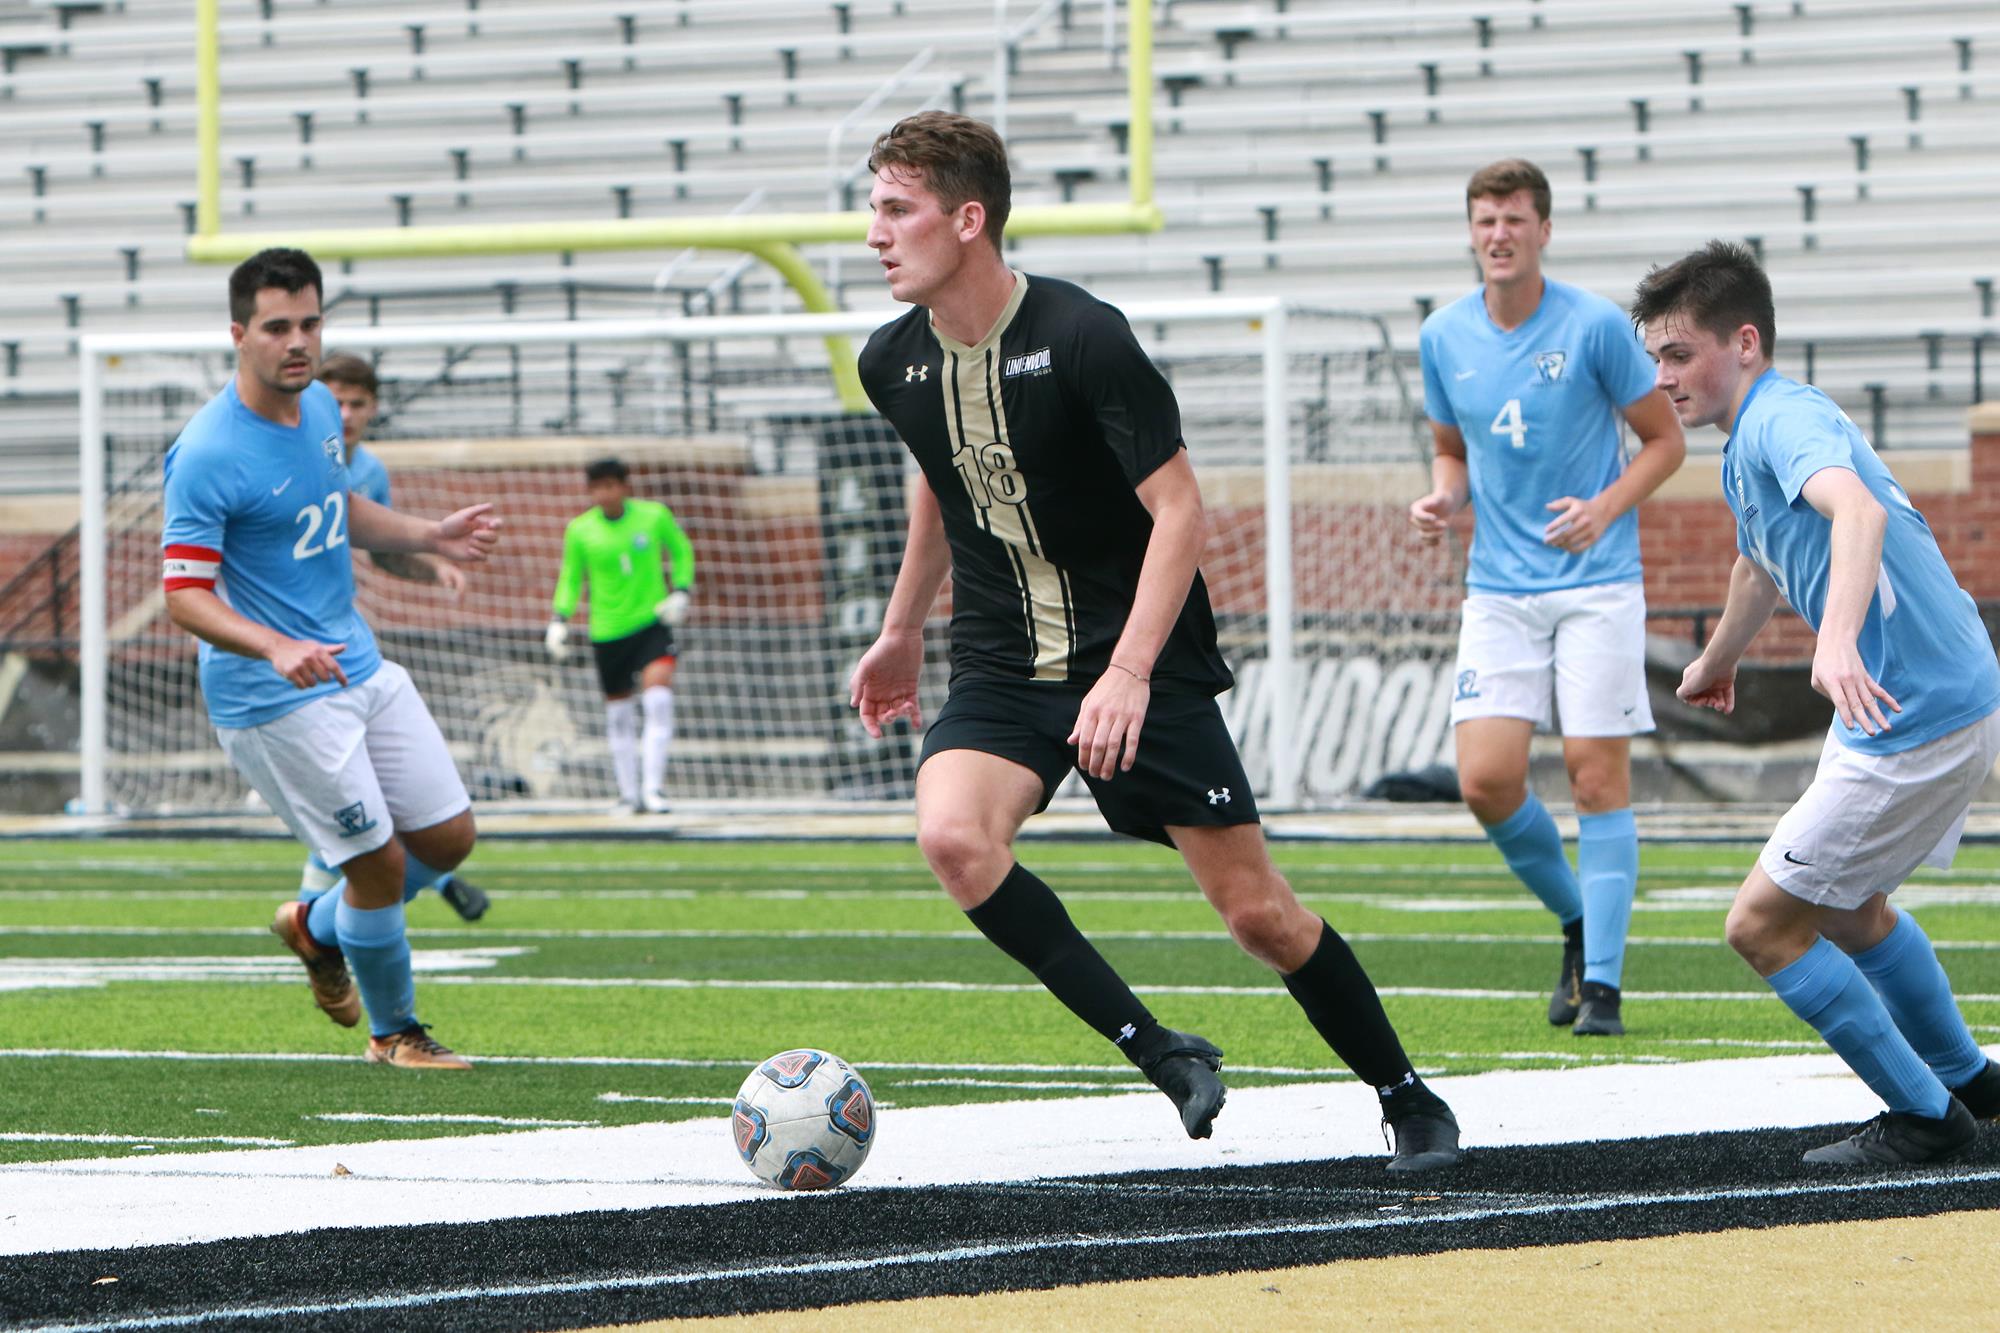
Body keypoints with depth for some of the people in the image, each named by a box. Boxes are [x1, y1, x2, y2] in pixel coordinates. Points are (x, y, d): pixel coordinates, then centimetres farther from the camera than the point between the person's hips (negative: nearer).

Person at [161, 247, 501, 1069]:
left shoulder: (319, 407, 5)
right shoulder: (207, 456, -21)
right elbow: (186, 596, -22)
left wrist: (428, 537, 10)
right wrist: (277, 650, -37)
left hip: (358, 666, 8)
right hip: (276, 700, -8)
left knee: (448, 837, 10)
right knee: (381, 862, -4)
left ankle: (317, 928, 35)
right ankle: (394, 1032, 20)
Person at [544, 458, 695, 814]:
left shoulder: (654, 516, -5)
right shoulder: (579, 530, -4)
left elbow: (681, 550, 12)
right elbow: (570, 577, 9)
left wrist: (681, 591, -2)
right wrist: (560, 620, -3)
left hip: (652, 621, -1)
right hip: (607, 632, 1)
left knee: (658, 698, -19)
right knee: (618, 711, 7)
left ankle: (653, 787, -15)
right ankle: (629, 793, 19)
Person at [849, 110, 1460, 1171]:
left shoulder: (1083, 339, -19)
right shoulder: (894, 364, 0)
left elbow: (1179, 508, -19)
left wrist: (1127, 673, -28)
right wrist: (902, 632, 30)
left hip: (1143, 661, -4)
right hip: (1000, 672, 4)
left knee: (1256, 910, -4)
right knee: (951, 835, -26)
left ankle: (1409, 1101, 19)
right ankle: (1158, 1052, -17)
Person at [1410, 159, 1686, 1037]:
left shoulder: (1595, 326, -8)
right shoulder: (1443, 338, 5)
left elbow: (1665, 440, 0)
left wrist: (1605, 509, -16)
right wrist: (1442, 499, -3)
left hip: (1597, 584, -4)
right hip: (1499, 591, 4)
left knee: (1596, 775, -6)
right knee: (1486, 780, -7)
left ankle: (1602, 981, 1)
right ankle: (1578, 923, 19)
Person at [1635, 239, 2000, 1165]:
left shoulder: (1786, 419, -18)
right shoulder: (1744, 450, 14)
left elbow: (1859, 509, -40)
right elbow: (1761, 565, 36)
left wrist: (1836, 638, -57)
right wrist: (1716, 661, 54)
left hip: (1918, 719, -10)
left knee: (1762, 924, -5)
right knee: (1846, 909, 29)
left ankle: (1925, 1117, 5)